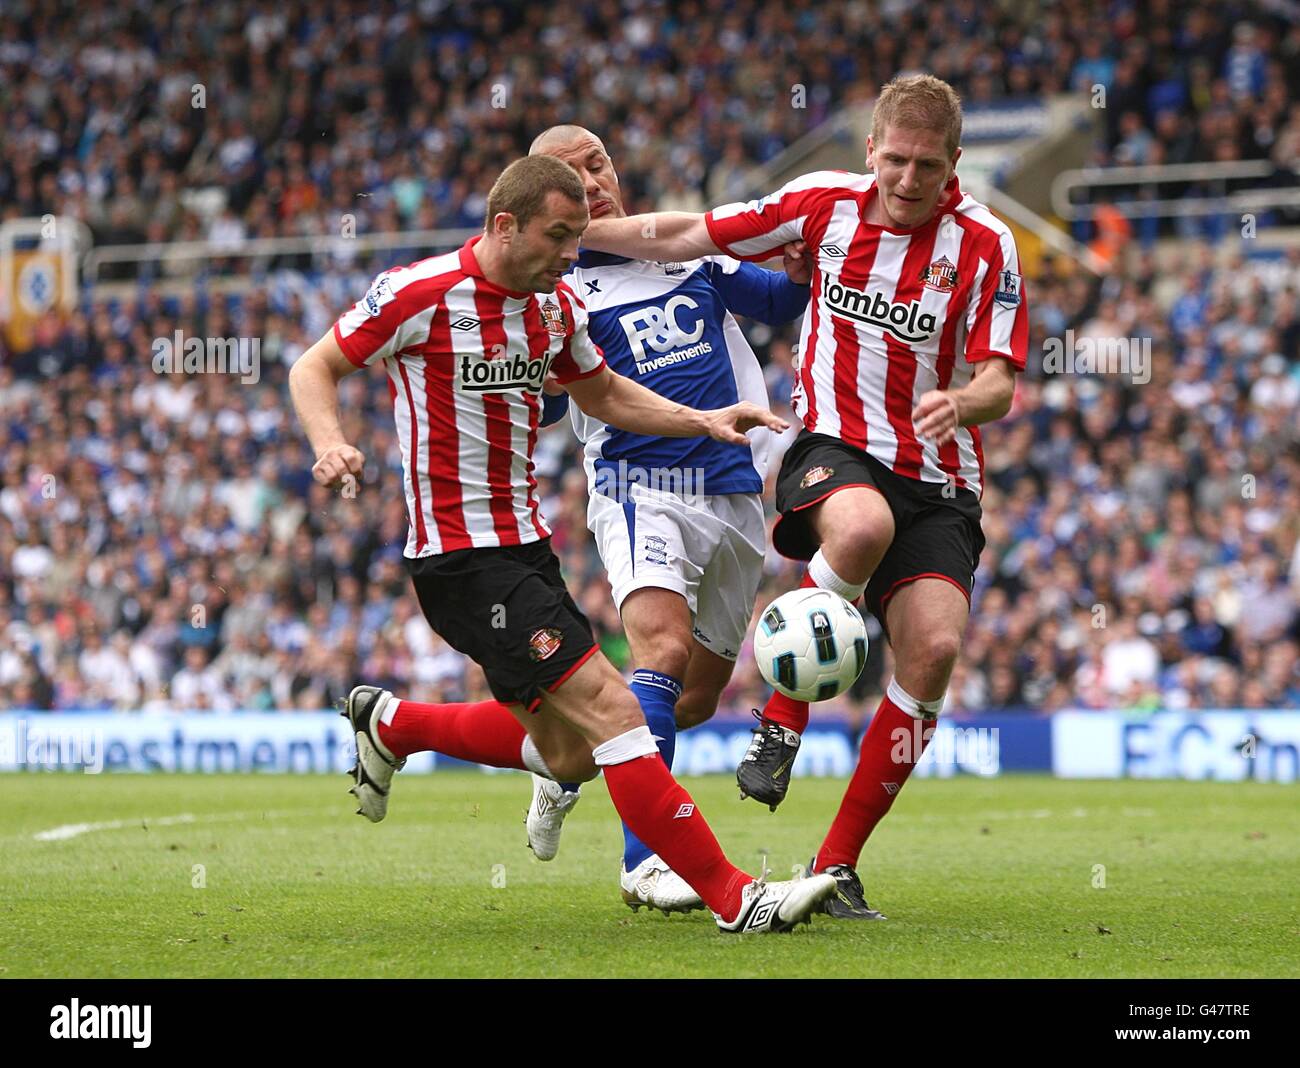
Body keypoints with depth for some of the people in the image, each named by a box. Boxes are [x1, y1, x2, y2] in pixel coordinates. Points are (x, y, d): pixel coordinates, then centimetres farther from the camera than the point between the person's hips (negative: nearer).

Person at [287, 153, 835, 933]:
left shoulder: (555, 306, 7)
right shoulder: (419, 294, -14)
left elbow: (602, 393, 23)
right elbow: (314, 369, -4)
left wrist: (703, 421, 9)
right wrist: (330, 443, -24)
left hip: (525, 543, 9)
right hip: (462, 556, -9)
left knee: (568, 753, 13)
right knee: (613, 710, -17)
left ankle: (390, 725, 33)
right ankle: (733, 898, -16)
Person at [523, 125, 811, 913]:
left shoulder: (690, 250, 14)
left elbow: (781, 305, 25)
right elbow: (540, 405, -8)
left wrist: (799, 268, 3)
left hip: (735, 490, 5)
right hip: (641, 488, -5)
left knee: (698, 694, 10)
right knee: (664, 647, -29)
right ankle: (645, 857, -28)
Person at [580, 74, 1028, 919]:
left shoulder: (985, 245, -4)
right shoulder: (826, 203, 1)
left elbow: (999, 383, -6)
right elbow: (686, 237, 10)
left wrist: (964, 402, -30)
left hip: (937, 481, 1)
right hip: (836, 446, -1)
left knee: (934, 648, -19)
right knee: (863, 526, -38)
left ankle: (838, 866, -7)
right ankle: (783, 718, -17)